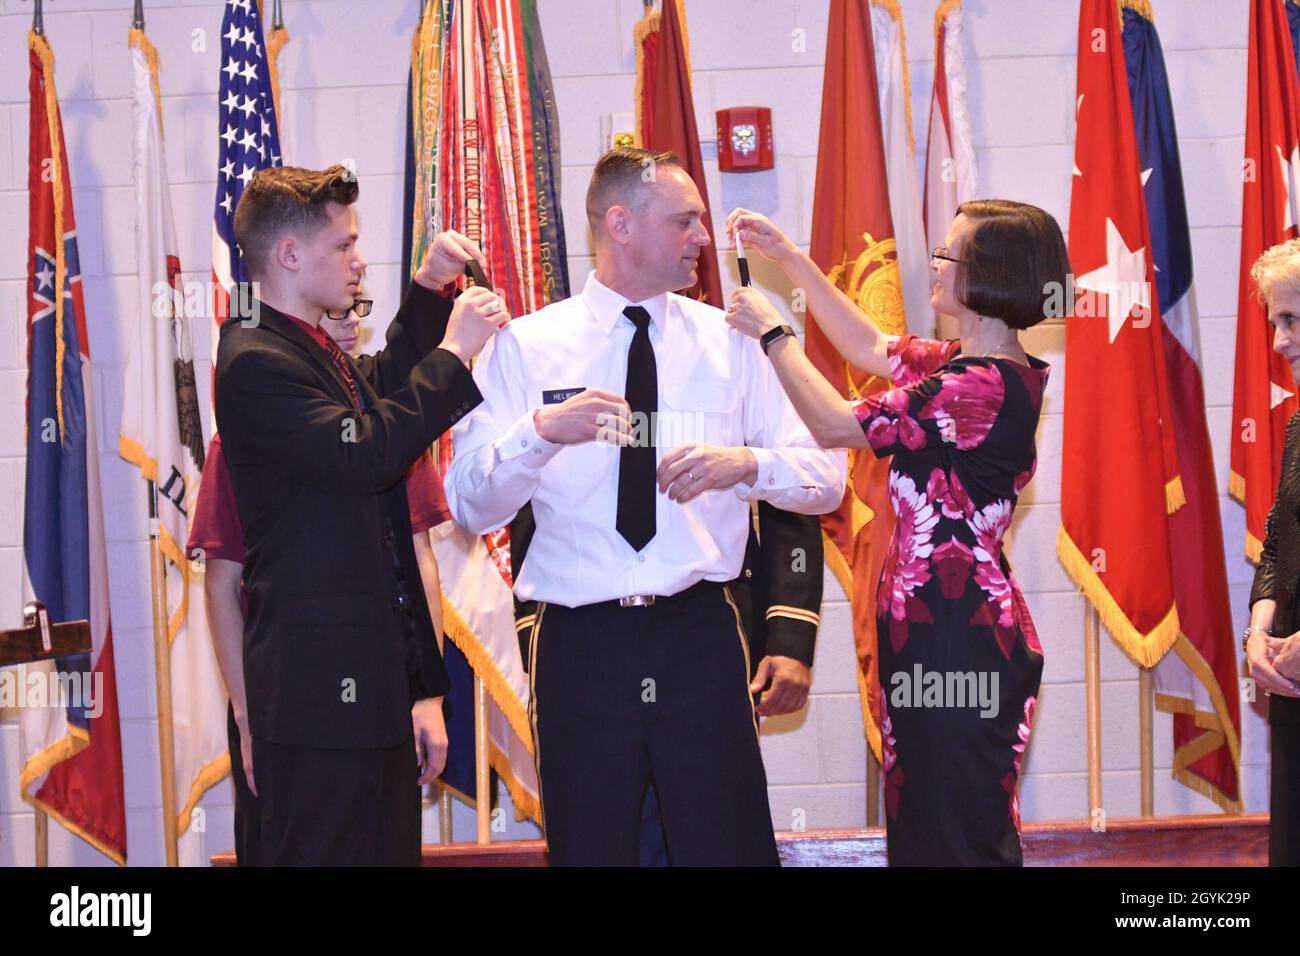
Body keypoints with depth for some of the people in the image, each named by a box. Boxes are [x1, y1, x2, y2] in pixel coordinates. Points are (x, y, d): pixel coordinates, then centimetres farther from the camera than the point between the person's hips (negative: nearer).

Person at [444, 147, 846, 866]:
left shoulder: (729, 342, 8)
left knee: (731, 845, 0)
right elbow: (470, 505, -4)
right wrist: (542, 430, -21)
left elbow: (827, 477, 3)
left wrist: (748, 463, -16)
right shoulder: (525, 347, 3)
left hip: (702, 639, 1)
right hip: (580, 643, -1)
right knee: (588, 851, 7)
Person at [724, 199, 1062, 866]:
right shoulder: (968, 366, 8)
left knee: (957, 838, -2)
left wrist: (773, 333, 0)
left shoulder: (982, 388, -21)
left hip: (953, 629, -10)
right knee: (925, 819, 17)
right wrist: (790, 259, 24)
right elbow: (873, 349, 25)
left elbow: (835, 424, -13)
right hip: (937, 626, 10)